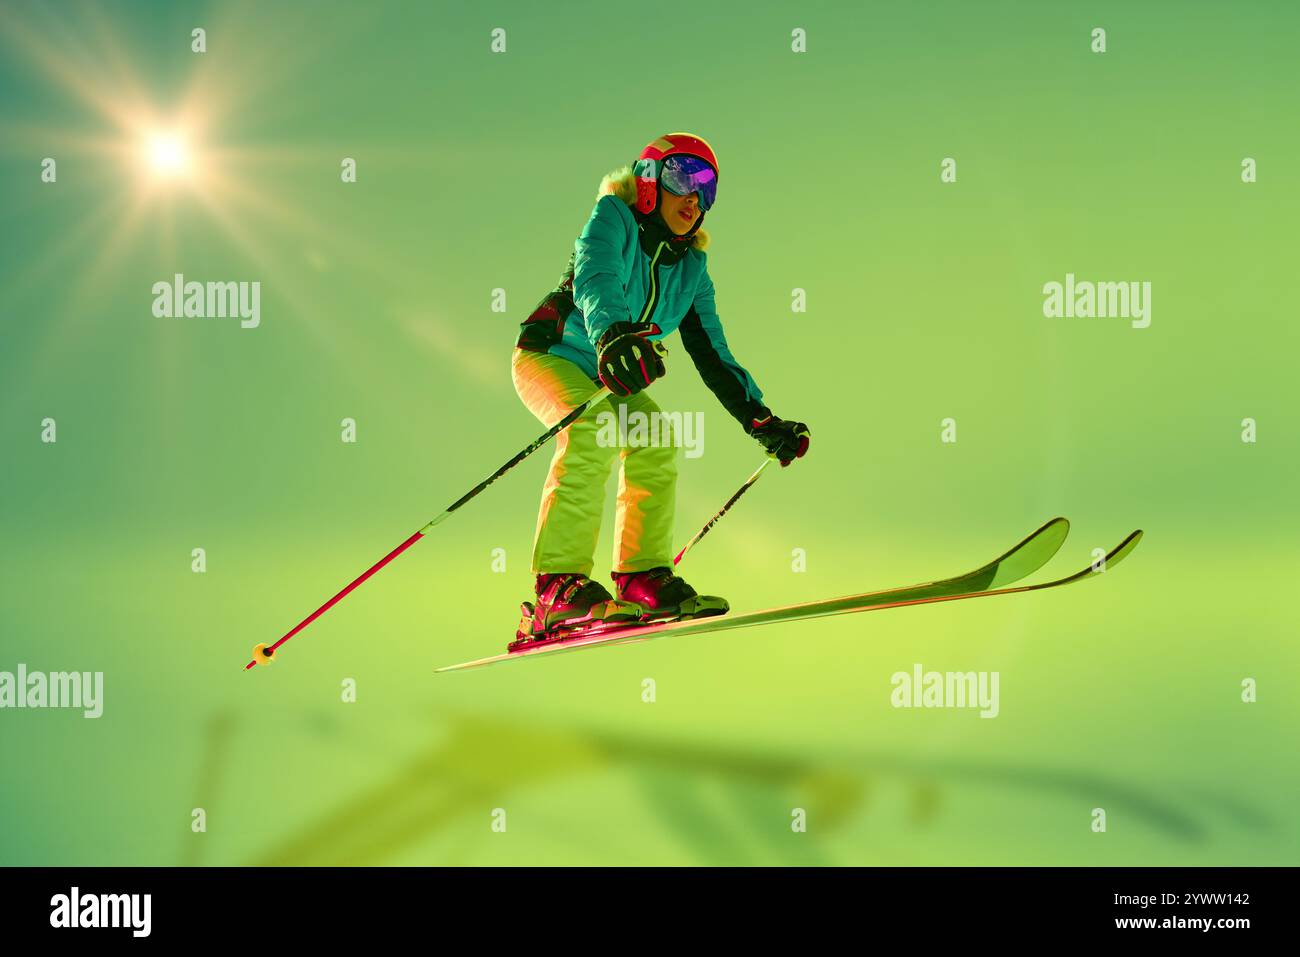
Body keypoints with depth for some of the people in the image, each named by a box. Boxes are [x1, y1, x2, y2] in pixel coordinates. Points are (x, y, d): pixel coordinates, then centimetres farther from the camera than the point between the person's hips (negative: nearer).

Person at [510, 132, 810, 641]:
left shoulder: (690, 269, 6)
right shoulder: (614, 217, -13)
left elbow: (712, 355, 9)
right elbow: (595, 277, -35)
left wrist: (761, 420, 0)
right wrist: (609, 331, -56)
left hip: (604, 379, 7)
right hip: (548, 356, -7)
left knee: (654, 441, -14)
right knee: (592, 431, -30)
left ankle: (642, 580, -8)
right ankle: (558, 589, -39)